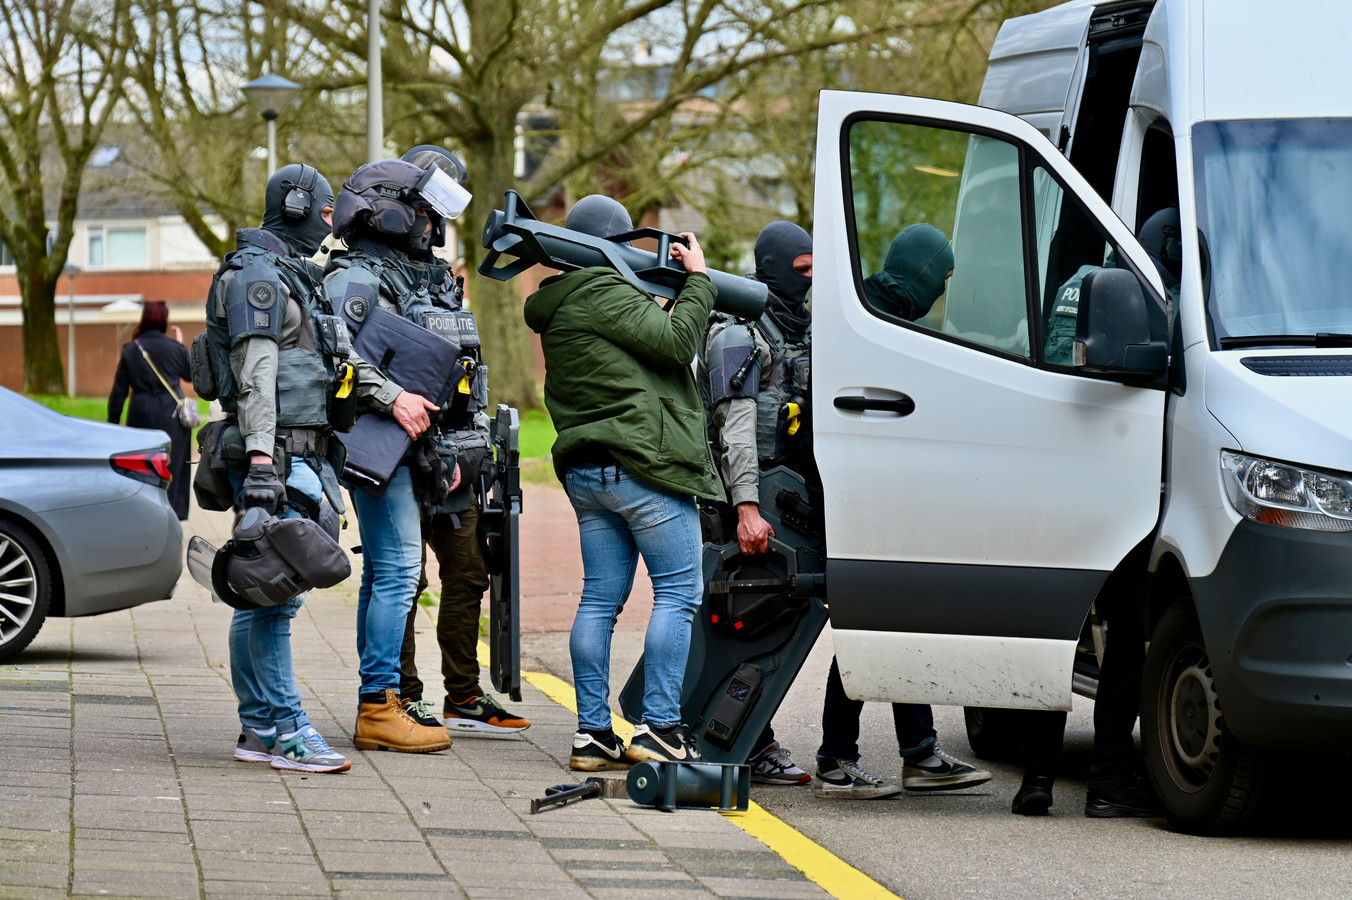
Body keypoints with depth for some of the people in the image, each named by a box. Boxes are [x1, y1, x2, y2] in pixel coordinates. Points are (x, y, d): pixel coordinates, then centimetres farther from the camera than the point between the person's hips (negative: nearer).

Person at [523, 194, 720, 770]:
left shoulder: (558, 309, 18)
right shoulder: (604, 294, -10)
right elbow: (676, 342, -15)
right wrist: (697, 280, -3)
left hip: (585, 474, 9)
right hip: (642, 465, -9)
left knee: (599, 599, 8)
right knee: (679, 593, -5)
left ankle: (592, 734, 7)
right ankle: (659, 729, -10)